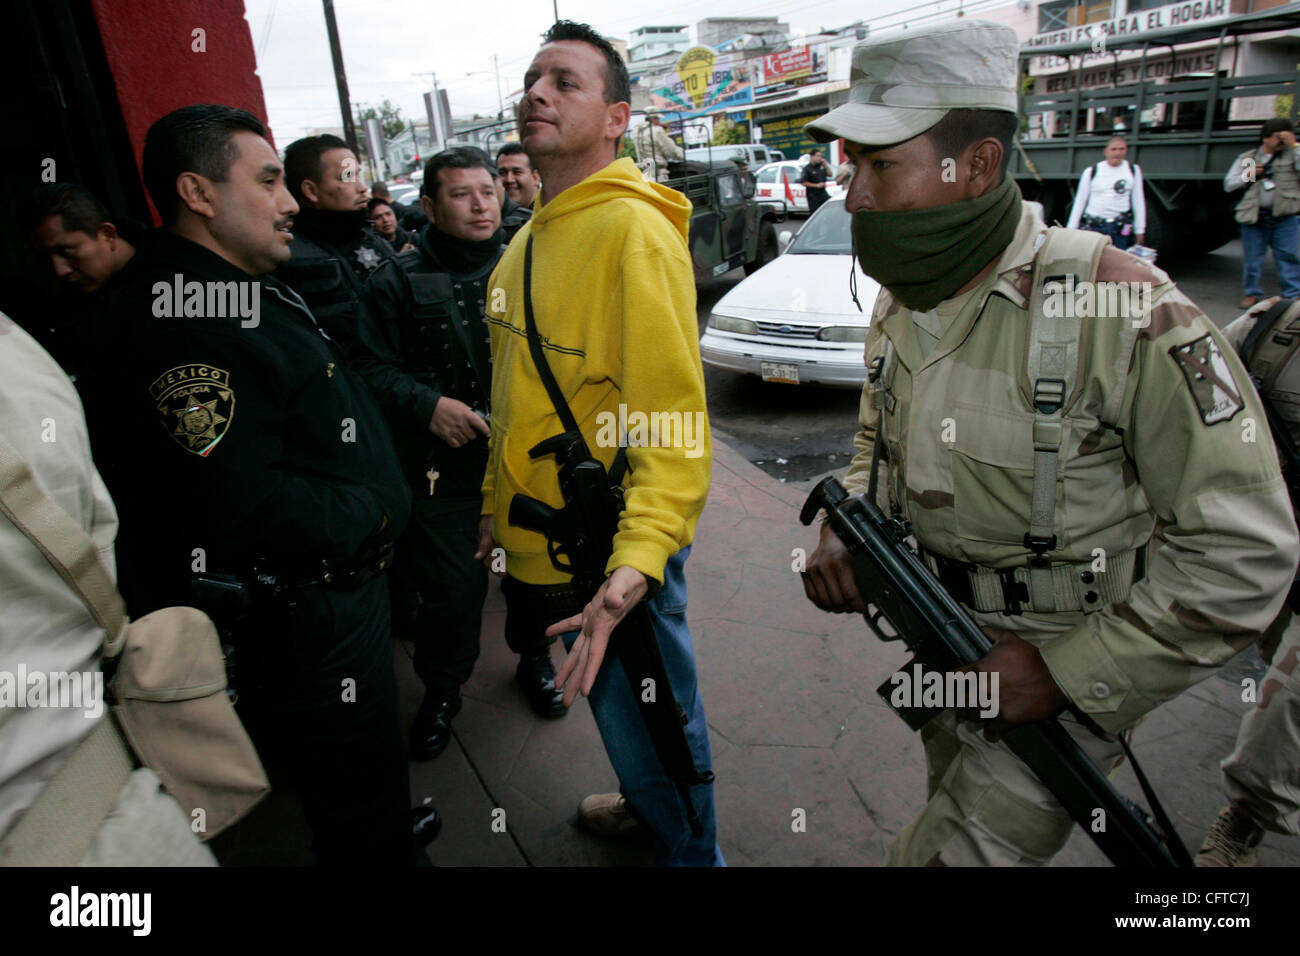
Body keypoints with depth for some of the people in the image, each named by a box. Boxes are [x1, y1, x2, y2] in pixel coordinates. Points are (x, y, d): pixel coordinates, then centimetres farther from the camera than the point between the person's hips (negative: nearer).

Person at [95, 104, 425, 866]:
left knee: (372, 787, 28)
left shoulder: (259, 294, 12)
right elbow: (237, 508, -30)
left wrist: (388, 489, 4)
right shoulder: (182, 319, -23)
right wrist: (369, 515, -16)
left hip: (344, 589, 10)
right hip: (303, 628, -10)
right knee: (365, 824, 10)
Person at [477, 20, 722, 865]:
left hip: (612, 549, -8)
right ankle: (643, 804, 54)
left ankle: (689, 852, 39)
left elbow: (675, 421, -25)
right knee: (614, 707, 28)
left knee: (650, 721, 12)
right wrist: (498, 506, 18)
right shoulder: (531, 239, 11)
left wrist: (637, 564, -36)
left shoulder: (634, 230, -18)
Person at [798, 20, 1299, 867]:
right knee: (958, 817, 27)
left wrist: (1068, 674, -23)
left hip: (1067, 672, -7)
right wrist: (848, 529, -8)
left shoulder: (1119, 308, -27)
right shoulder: (903, 301, -4)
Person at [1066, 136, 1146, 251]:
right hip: (1093, 227, -1)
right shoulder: (1091, 172, 3)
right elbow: (1080, 201, 7)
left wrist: (1140, 230, 8)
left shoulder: (1134, 170, 9)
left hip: (1120, 229, 2)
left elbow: (1138, 201, 11)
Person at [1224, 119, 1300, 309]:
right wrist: (1247, 176, -5)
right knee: (1252, 257, 7)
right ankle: (1252, 293, 21)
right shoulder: (1247, 158, 10)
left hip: (1284, 217, -1)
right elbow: (1228, 184, 12)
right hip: (1254, 217, 1)